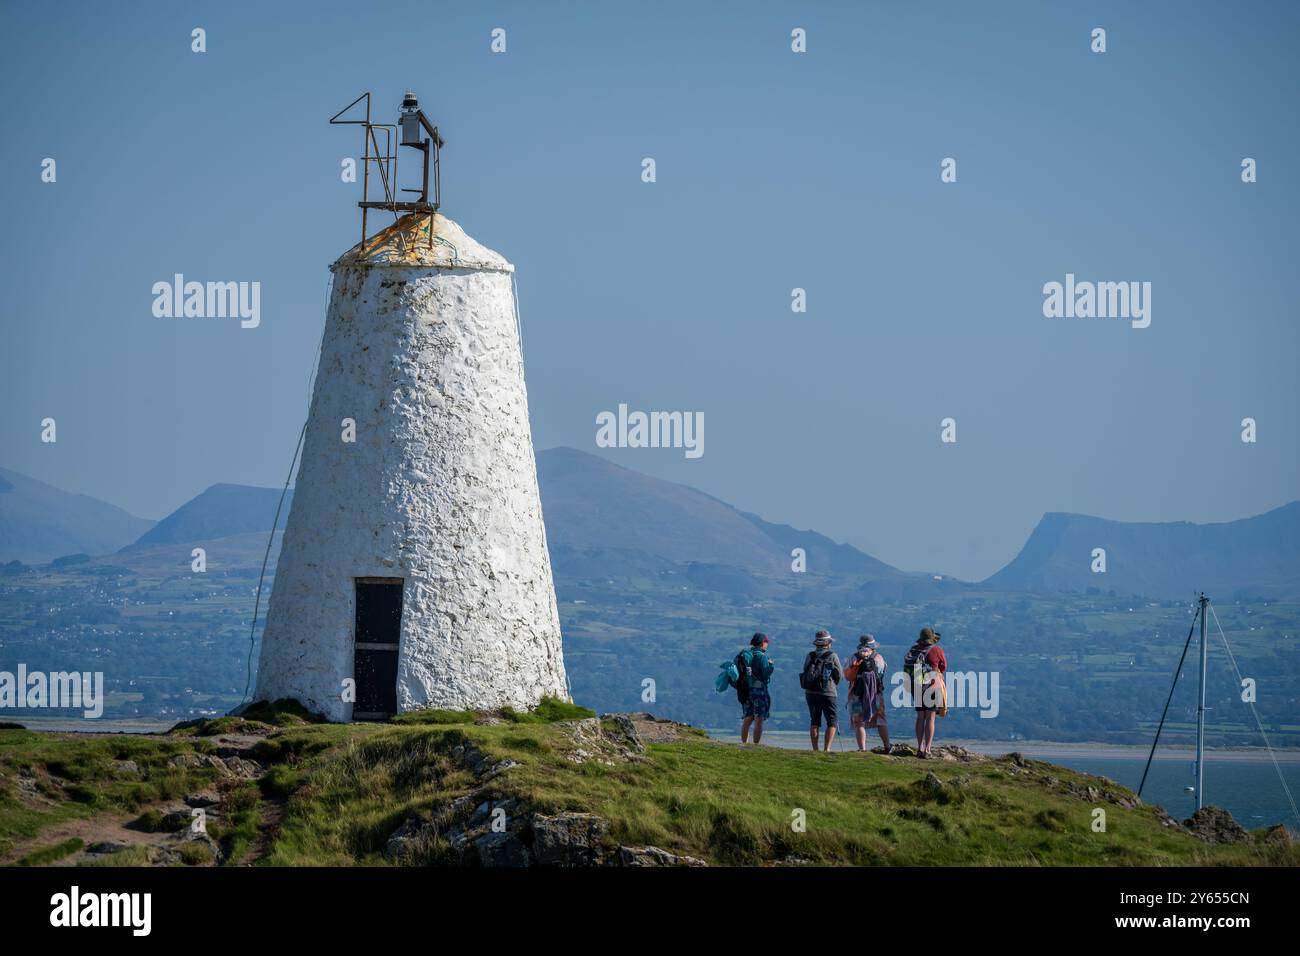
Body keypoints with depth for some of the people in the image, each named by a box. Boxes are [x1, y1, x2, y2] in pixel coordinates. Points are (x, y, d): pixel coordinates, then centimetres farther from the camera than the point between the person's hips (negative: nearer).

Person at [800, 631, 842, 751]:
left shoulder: (810, 656, 5)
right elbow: (840, 675, 0)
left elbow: (805, 672, 8)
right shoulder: (832, 656, -6)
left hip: (810, 692, 4)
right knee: (832, 721, 3)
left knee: (815, 721, 11)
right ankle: (827, 748, -8)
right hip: (827, 692, -4)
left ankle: (815, 749, 9)